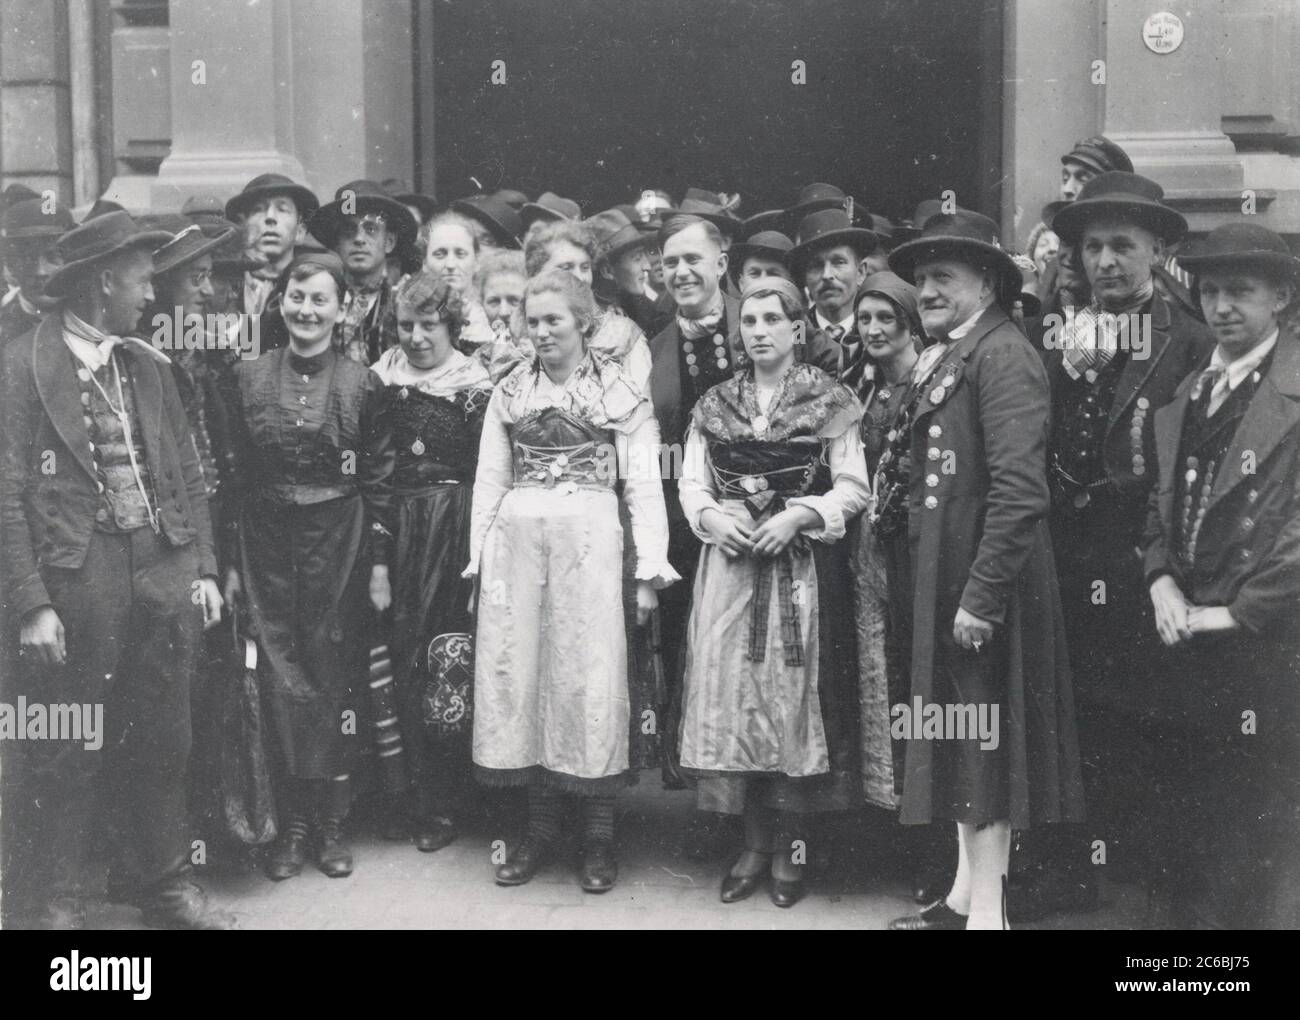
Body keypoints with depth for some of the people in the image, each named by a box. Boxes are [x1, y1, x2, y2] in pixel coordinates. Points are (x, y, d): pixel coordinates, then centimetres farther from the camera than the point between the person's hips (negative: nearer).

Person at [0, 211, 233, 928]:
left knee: (161, 741, 14)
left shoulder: (149, 366, 13)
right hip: (76, 575, -6)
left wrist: (204, 568, 8)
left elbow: (188, 477, 16)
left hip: (164, 572, 6)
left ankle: (160, 883, 29)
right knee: (66, 753, 4)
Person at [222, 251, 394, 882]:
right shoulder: (249, 378, 5)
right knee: (279, 677, 0)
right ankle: (292, 823, 9)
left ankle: (331, 823, 13)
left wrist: (380, 562, -2)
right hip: (267, 544, 1)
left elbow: (379, 480, 1)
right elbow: (234, 474, 7)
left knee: (333, 676, 3)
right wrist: (230, 559, 3)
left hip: (338, 544, -1)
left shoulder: (361, 384, 0)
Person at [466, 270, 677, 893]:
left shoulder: (621, 392, 3)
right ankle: (539, 827, 15)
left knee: (589, 675, -3)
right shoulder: (509, 393, 12)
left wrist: (649, 570, -6)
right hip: (514, 538, 3)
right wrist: (479, 560, 6)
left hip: (589, 538, -3)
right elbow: (489, 480, 13)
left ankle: (598, 836, 7)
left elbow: (644, 486, 0)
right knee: (516, 671, 3)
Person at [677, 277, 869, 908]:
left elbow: (854, 487, -2)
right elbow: (691, 481, 10)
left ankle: (788, 845, 12)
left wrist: (800, 514, -16)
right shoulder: (714, 404, 10)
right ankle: (754, 844, 12)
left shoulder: (829, 401, 1)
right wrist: (710, 515, -9)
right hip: (728, 563, 3)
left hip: (799, 565, -3)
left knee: (791, 690, -1)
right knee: (730, 690, 1)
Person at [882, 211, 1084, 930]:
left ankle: (986, 909, 10)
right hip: (944, 578, 9)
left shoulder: (1002, 355, -16)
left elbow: (1020, 492, -24)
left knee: (983, 738, 0)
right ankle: (965, 894, 28)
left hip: (984, 582, -9)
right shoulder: (945, 360, 13)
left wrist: (981, 596, -24)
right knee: (960, 737, 16)